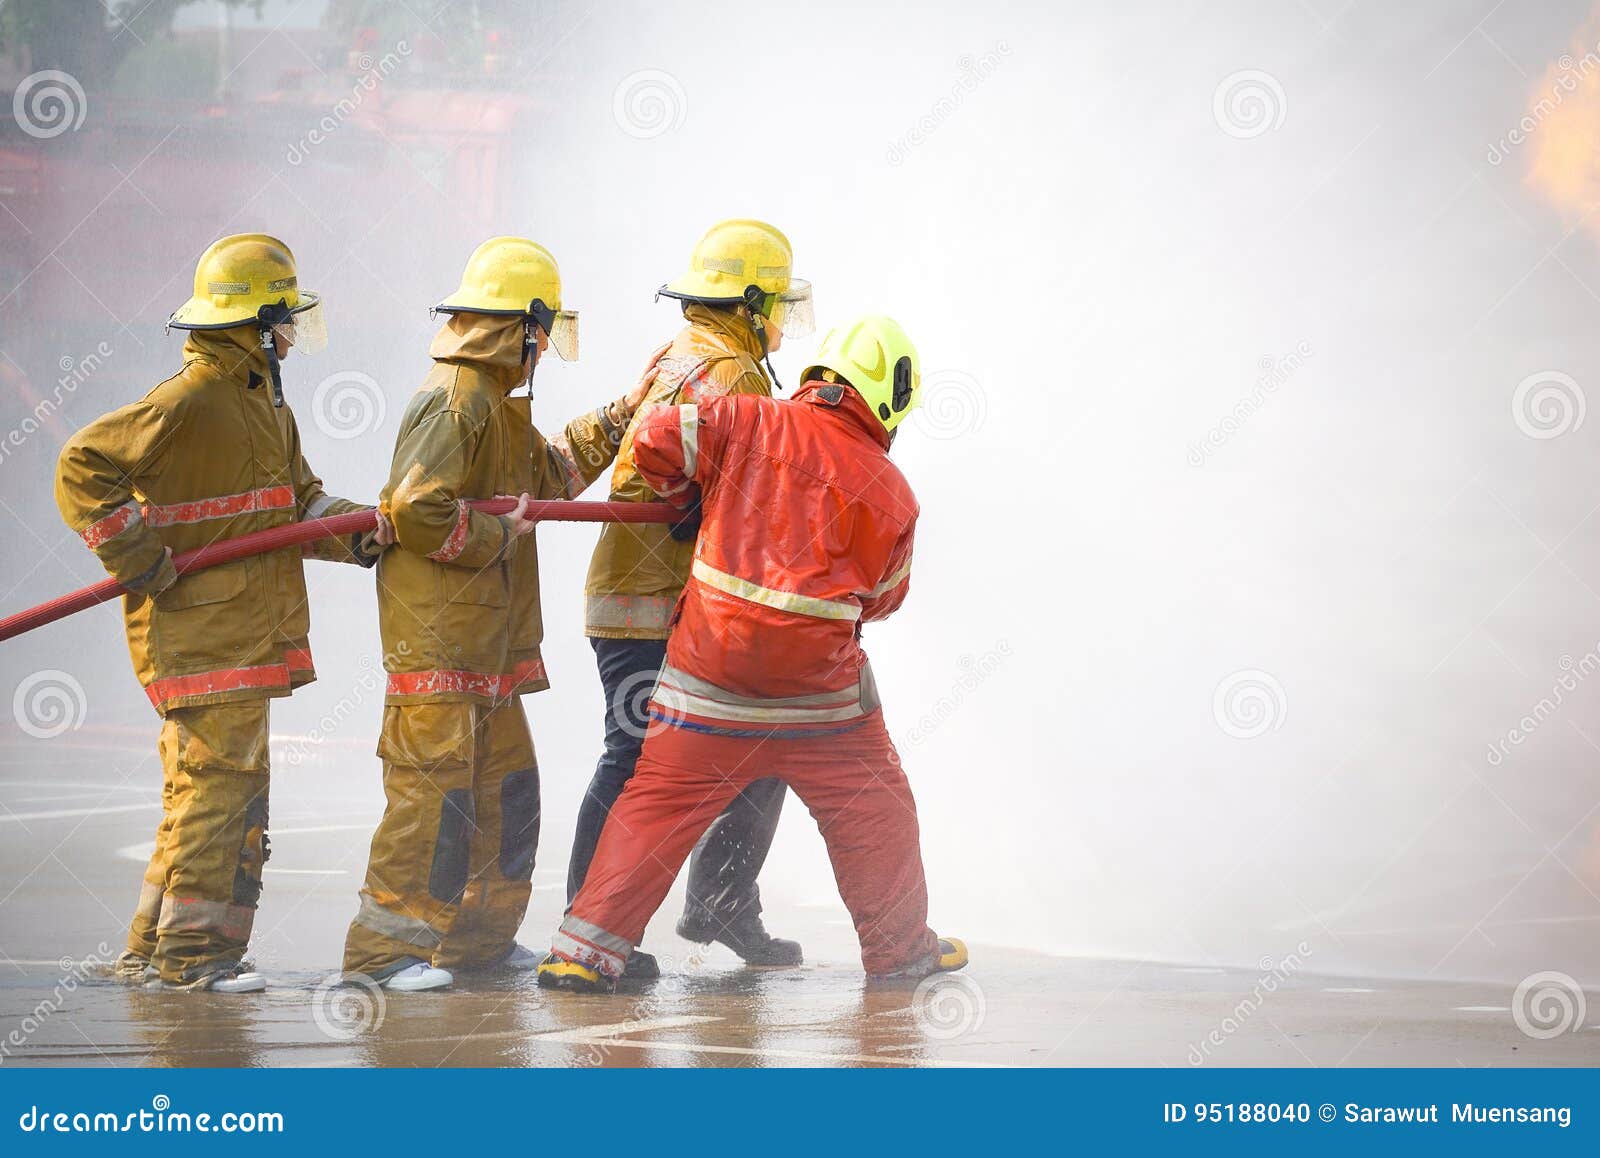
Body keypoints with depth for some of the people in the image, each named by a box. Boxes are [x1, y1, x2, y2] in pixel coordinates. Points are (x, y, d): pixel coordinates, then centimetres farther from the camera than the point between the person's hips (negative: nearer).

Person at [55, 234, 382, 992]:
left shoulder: (265, 404, 17)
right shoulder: (188, 402, -14)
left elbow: (298, 502, 21)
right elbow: (84, 467, -16)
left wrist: (352, 531, 2)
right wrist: (135, 554, -18)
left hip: (246, 633, 10)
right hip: (200, 636, -10)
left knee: (230, 791, 12)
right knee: (216, 782, -9)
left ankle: (152, 951, 19)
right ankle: (187, 951, -3)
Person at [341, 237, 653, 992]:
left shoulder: (493, 406, 18)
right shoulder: (456, 404, -16)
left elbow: (552, 471, 31)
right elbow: (415, 511, -26)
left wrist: (623, 414, 26)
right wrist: (499, 536, -15)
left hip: (486, 644, 11)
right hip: (436, 640, -11)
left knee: (506, 786, 15)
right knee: (434, 788, -11)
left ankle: (479, 935, 25)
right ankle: (382, 947, -8)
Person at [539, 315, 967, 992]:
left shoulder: (750, 424, -2)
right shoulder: (891, 494, 1)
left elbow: (657, 440, -6)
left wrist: (689, 499, 13)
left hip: (712, 659, 1)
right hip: (819, 681, -1)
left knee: (659, 803, 6)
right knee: (872, 808, 18)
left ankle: (585, 951, 1)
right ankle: (901, 945, 29)